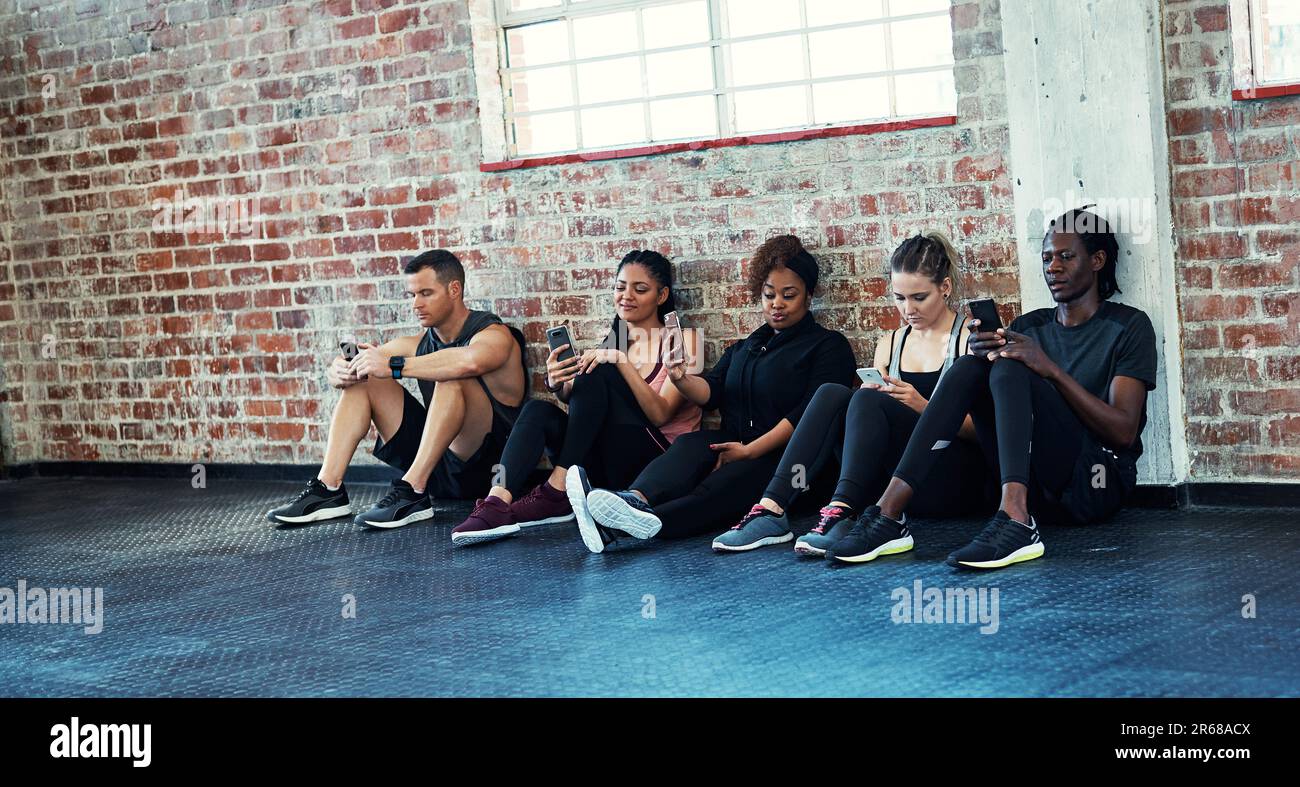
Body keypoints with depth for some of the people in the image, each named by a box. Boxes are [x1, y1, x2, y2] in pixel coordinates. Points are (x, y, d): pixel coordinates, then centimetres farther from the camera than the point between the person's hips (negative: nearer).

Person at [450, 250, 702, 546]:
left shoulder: (681, 338, 3)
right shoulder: (610, 342, 17)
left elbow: (660, 414, -12)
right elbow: (583, 404, 1)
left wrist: (622, 362, -23)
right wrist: (558, 386, -21)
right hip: (611, 465, 5)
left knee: (595, 374, -24)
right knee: (538, 411, -20)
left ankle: (556, 490, -26)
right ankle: (498, 502, -40)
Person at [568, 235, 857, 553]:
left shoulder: (829, 345, 9)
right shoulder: (744, 348, 28)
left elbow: (808, 413, -7)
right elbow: (710, 392, 11)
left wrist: (750, 451, -16)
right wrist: (680, 379, -13)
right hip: (734, 447, 5)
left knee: (719, 489, -34)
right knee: (690, 445, -30)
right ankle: (635, 500, -60)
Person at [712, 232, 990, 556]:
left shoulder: (970, 340, 1)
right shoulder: (889, 347, 18)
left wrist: (924, 407, -19)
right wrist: (872, 396, -5)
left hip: (952, 482, -5)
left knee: (868, 401, -28)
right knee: (832, 394, -19)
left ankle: (840, 515, -45)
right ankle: (770, 510, -33)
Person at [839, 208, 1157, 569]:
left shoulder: (1129, 326, 5)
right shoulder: (1028, 326, 20)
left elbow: (1125, 431, -8)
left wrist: (1051, 369, -18)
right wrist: (981, 355, -11)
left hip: (1096, 483, -4)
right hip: (1037, 485, 5)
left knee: (1009, 369, -24)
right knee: (970, 366, -15)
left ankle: (1015, 522, -47)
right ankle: (888, 513, -31)